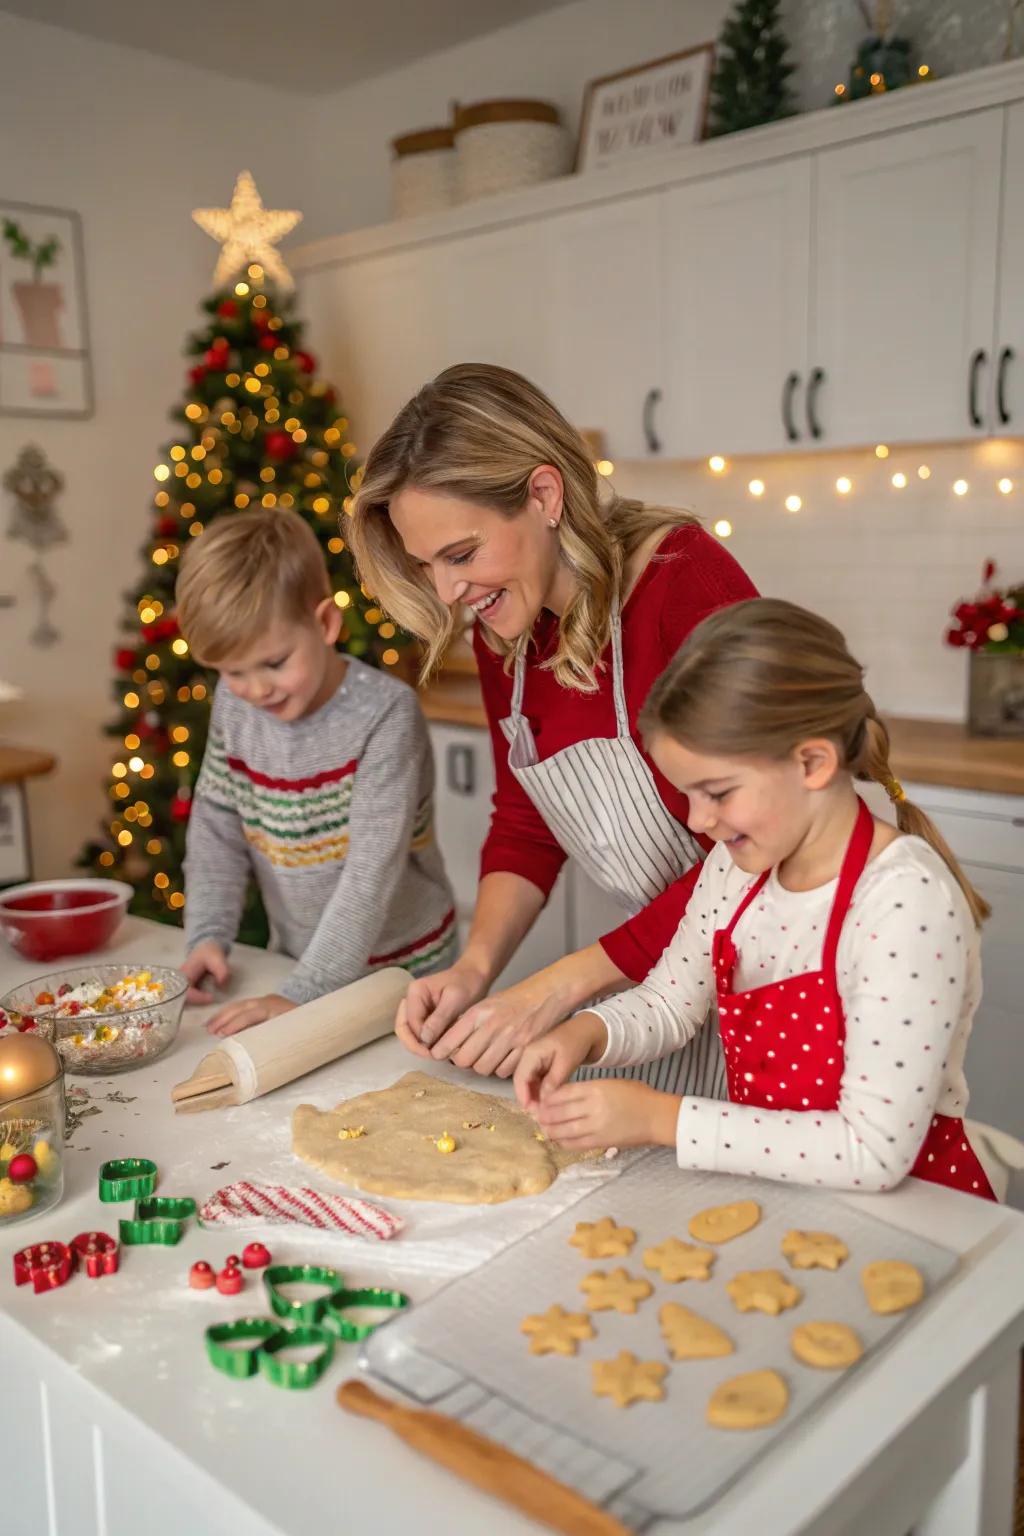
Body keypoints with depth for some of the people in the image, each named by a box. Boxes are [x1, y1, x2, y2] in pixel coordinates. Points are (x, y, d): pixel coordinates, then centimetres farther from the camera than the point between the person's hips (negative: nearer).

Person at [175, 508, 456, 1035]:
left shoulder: (386, 713, -23)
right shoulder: (233, 704, -6)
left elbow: (373, 871, -26)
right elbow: (215, 821, 4)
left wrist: (302, 994, -28)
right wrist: (208, 934, -8)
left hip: (400, 966, -4)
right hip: (296, 959, 4)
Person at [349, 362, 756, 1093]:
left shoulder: (686, 580, -24)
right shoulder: (503, 635, -3)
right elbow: (524, 826, 7)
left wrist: (558, 987, -23)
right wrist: (476, 966, -10)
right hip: (658, 971, 6)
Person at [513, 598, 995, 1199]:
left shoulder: (907, 901, -24)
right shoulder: (736, 862, -2)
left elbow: (876, 1153, -25)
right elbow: (668, 1002, 12)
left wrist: (660, 1118, -23)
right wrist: (587, 1033, -9)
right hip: (768, 1196, 6)